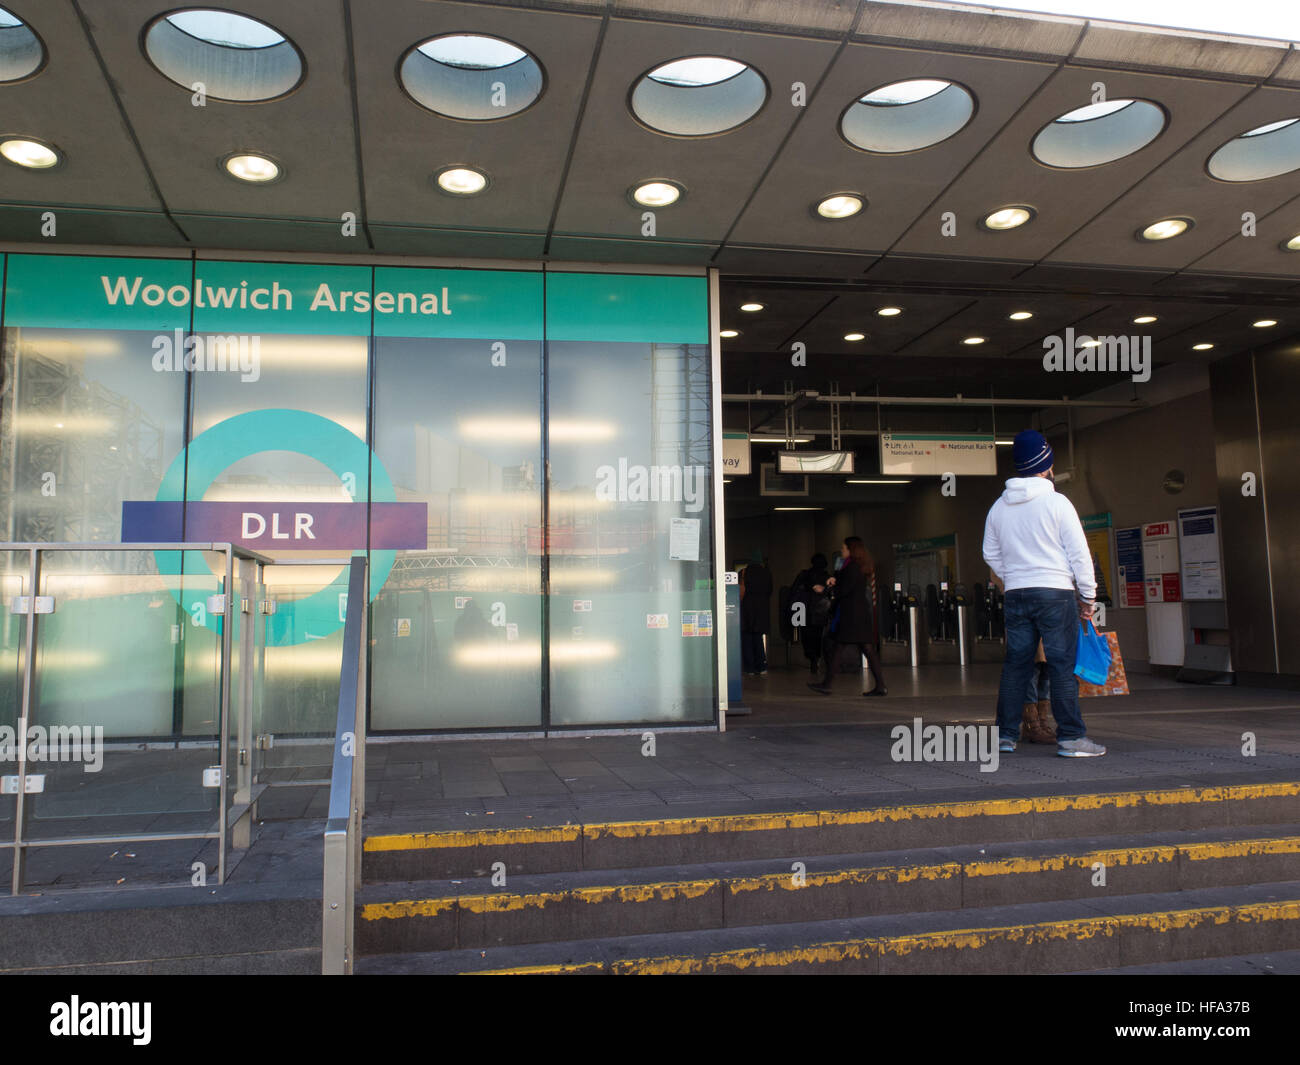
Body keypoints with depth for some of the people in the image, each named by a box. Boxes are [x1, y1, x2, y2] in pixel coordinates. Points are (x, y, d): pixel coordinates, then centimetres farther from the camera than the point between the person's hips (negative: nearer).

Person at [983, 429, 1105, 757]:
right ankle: (1070, 737, 0)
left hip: (1015, 595, 5)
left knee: (1015, 664, 9)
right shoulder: (1057, 503, -6)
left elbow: (991, 554, 18)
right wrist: (1088, 596, 3)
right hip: (1055, 592, -5)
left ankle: (1006, 734, 13)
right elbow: (1079, 553, -4)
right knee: (1063, 665, -1)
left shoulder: (998, 507, 9)